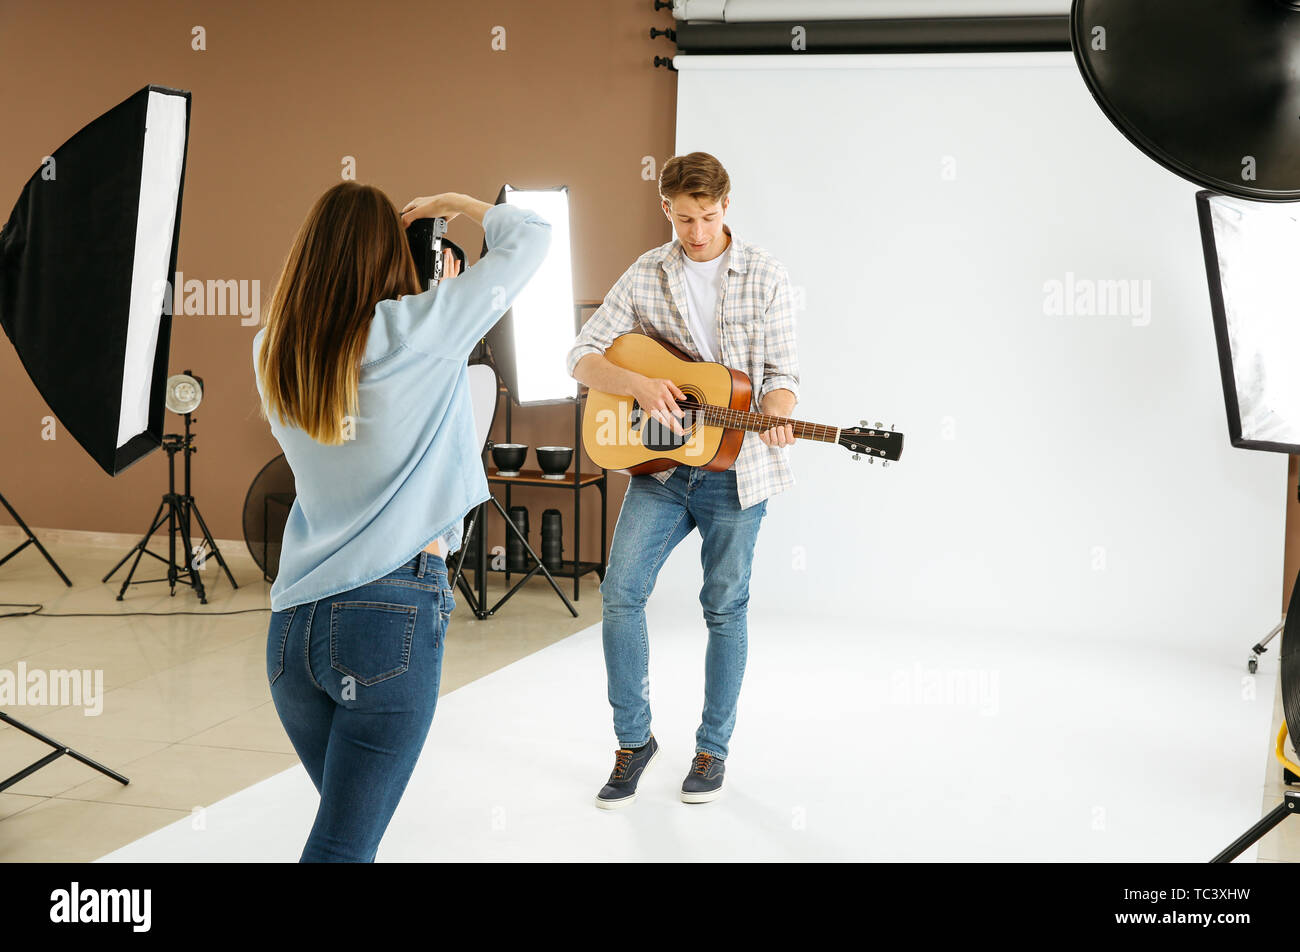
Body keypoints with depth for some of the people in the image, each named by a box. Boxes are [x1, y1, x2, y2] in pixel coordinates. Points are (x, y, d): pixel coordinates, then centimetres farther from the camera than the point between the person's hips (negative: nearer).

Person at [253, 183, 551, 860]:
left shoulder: (272, 353, 6)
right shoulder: (415, 329, -8)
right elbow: (530, 235, 1)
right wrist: (453, 204, 17)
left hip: (293, 622, 6)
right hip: (392, 615, -5)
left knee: (351, 823, 22)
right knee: (341, 848, -1)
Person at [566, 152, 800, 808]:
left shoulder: (764, 276, -1)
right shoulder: (645, 277, 3)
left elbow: (781, 373, -2)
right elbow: (582, 356, 1)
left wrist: (775, 418, -24)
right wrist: (640, 385, -17)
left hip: (734, 466, -2)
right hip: (661, 463, 2)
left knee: (725, 607, 6)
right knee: (620, 592, -5)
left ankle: (713, 747, 21)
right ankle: (634, 740, 12)